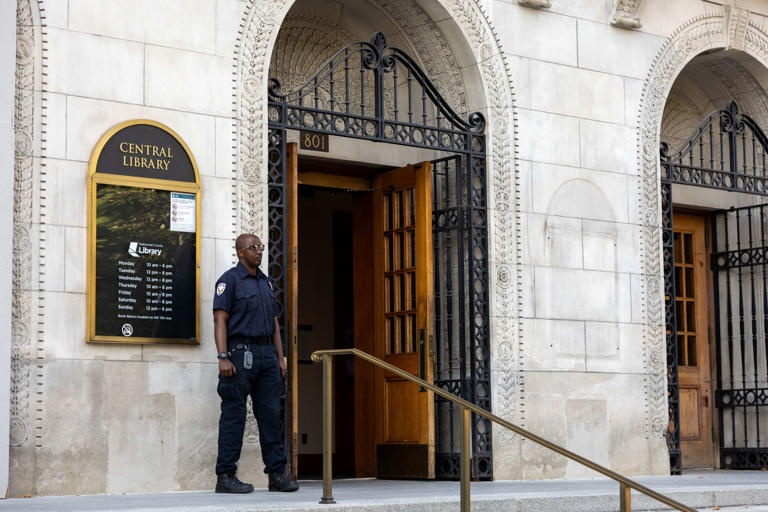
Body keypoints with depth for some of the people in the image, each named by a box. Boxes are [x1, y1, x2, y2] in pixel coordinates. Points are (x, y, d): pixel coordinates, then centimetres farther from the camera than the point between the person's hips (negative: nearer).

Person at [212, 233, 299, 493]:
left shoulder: (265, 282, 19)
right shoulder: (230, 279, -2)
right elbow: (220, 320, -9)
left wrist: (280, 356, 14)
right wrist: (223, 357, -18)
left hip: (267, 353, 7)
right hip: (240, 352, -7)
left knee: (270, 413, 6)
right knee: (234, 415, -5)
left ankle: (277, 474, 9)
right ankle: (225, 476, -2)